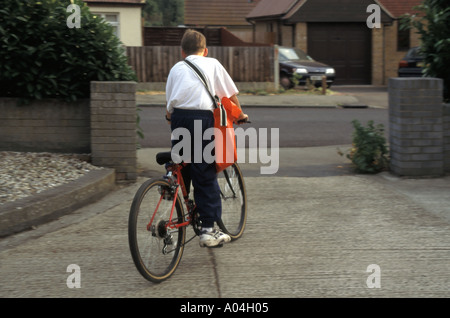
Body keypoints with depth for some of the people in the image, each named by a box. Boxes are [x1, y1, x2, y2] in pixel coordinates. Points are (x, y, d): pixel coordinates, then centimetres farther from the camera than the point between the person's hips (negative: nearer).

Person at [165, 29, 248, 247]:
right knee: (205, 176, -1)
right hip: (202, 117, -3)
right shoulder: (212, 64, 16)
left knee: (180, 171, 15)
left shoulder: (176, 68, 22)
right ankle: (208, 229, -2)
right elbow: (231, 94, 17)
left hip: (179, 117, 3)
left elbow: (169, 100, 19)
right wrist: (239, 114, 32)